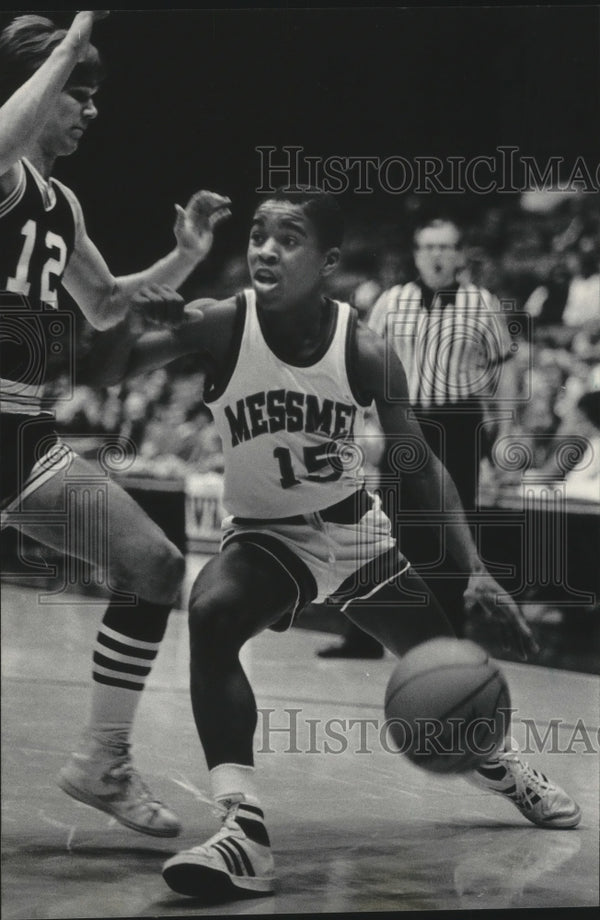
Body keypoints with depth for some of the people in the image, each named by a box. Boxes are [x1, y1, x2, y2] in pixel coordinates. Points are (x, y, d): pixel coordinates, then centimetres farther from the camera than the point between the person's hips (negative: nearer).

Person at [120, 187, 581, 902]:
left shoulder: (364, 352, -16)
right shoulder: (217, 326, -20)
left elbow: (420, 465, -8)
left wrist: (475, 572, -14)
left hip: (355, 529, 2)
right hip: (266, 537, -2)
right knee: (210, 616, -33)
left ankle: (500, 768, 47)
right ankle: (243, 831, -37)